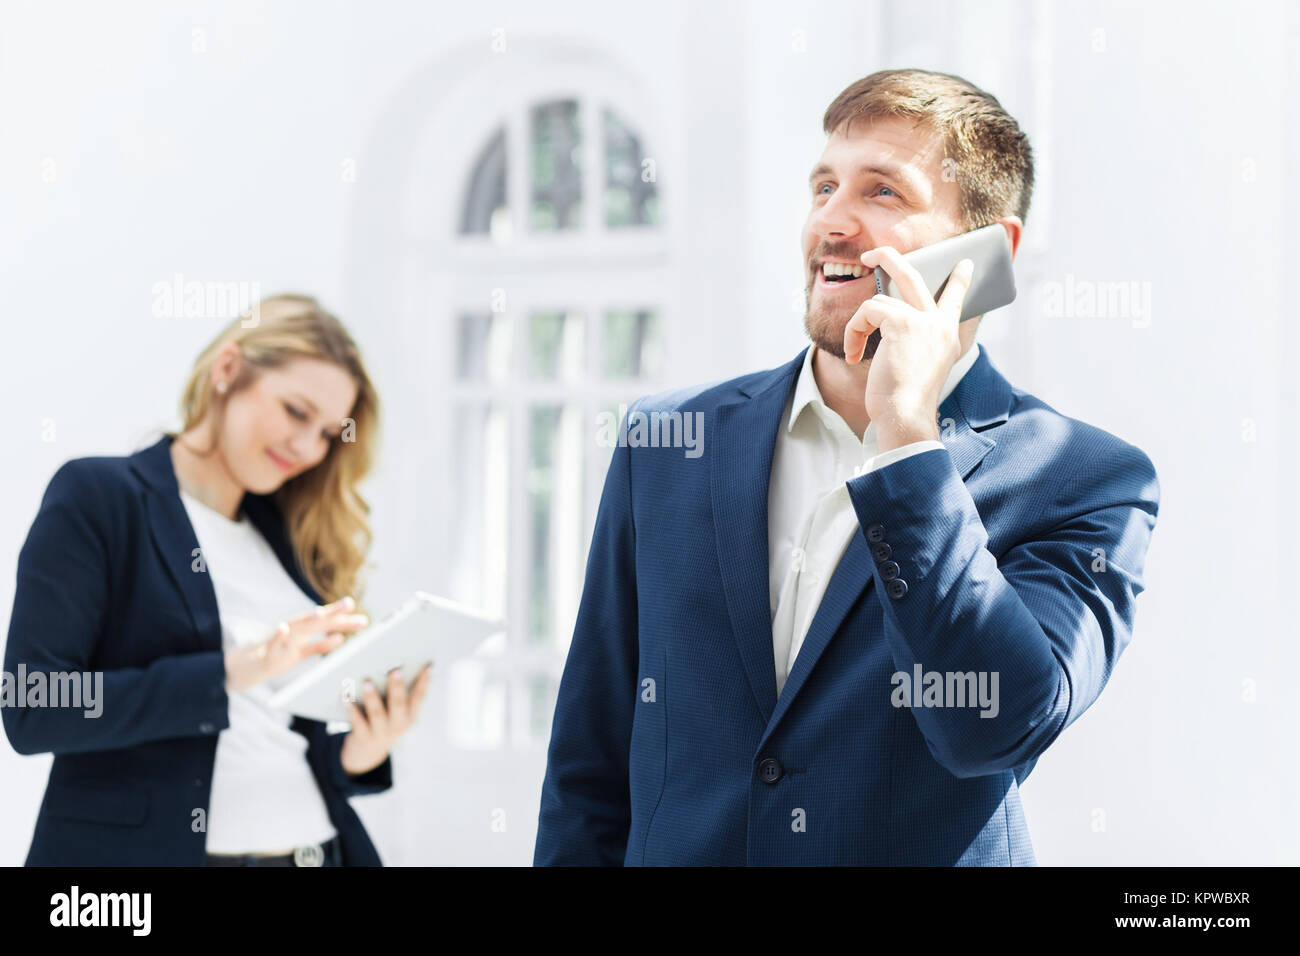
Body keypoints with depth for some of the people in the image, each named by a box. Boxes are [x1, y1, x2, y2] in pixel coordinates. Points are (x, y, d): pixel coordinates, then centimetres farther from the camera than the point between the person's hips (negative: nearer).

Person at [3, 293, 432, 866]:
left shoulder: (291, 537, 13)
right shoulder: (96, 499, -4)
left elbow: (290, 739, 12)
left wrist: (358, 754, -9)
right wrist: (231, 672, -21)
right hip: (150, 848, -5)